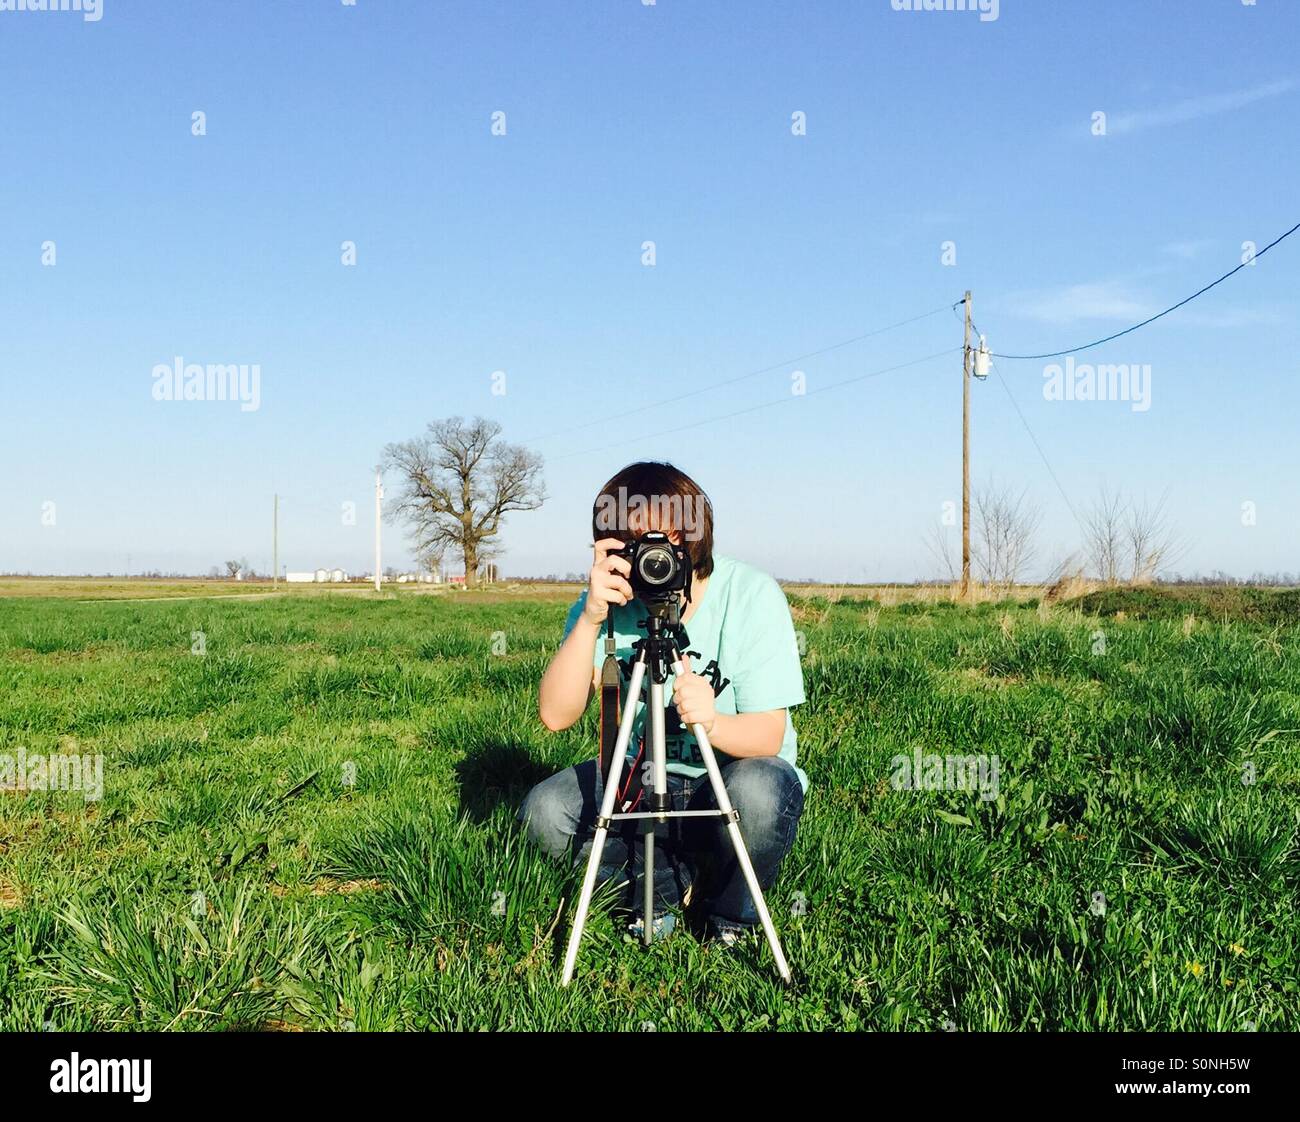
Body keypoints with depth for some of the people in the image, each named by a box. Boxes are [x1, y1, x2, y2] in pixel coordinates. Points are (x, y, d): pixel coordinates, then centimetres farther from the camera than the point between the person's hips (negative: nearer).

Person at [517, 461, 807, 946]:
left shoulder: (751, 594, -16)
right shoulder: (610, 602, -9)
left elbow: (768, 735, -20)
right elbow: (556, 715, -20)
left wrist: (713, 723, -42)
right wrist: (590, 619, -32)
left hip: (733, 775, -2)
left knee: (758, 791, -36)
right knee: (543, 811, -20)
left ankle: (731, 917, -4)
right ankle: (669, 885, 3)